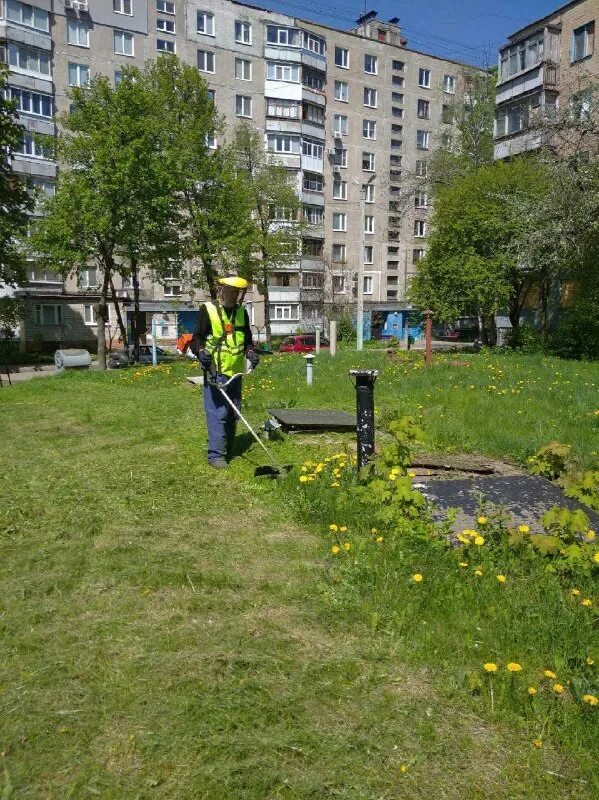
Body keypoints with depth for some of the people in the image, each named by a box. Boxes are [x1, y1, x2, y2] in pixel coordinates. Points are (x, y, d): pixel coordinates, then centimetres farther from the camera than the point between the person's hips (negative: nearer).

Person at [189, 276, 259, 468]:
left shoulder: (242, 313, 12)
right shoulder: (208, 310, -6)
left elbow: (247, 339, 21)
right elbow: (197, 338, -7)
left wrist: (251, 352, 1)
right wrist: (201, 351, -27)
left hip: (236, 372, 7)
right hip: (215, 372, -6)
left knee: (233, 413, 13)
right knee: (217, 413, -10)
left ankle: (227, 450, 25)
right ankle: (216, 454, -4)